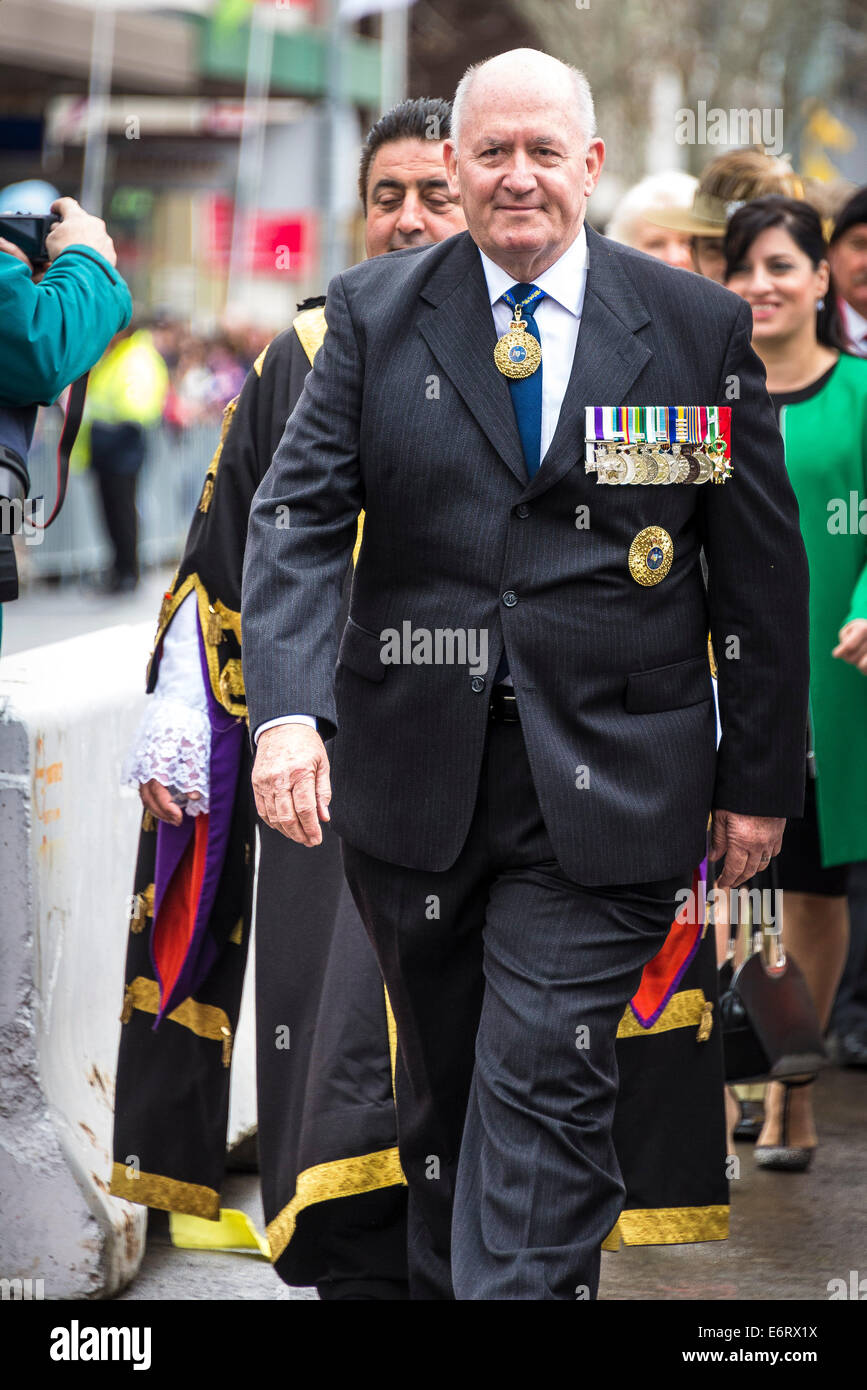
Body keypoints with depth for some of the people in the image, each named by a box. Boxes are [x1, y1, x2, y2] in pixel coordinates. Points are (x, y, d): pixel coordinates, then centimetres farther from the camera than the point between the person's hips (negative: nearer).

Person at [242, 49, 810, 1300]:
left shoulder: (699, 327, 2)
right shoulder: (374, 315, 5)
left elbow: (764, 569, 5)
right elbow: (299, 517, -4)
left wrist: (760, 779, 4)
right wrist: (285, 706, -21)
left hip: (603, 783, -2)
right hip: (415, 771, 2)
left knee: (547, 1091, -9)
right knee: (439, 1081, 15)